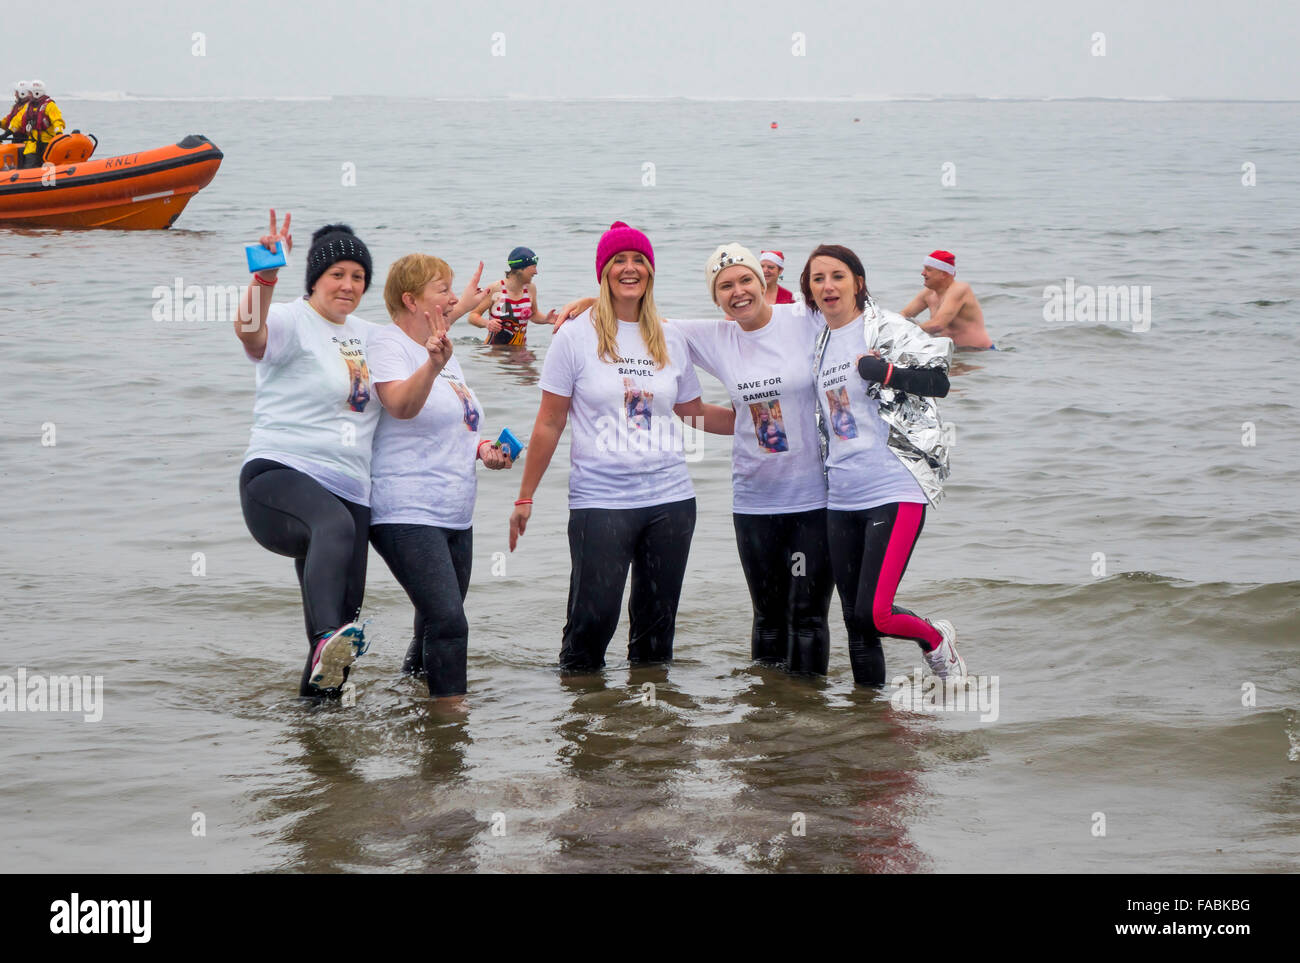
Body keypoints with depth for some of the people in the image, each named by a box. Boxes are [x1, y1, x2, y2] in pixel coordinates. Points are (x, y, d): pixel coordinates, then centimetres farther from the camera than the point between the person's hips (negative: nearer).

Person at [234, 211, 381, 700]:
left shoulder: (368, 335, 21)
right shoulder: (291, 321, -1)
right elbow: (250, 328, -26)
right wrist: (265, 278, -44)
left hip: (350, 489, 8)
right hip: (278, 475, -8)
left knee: (345, 605, 6)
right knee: (334, 527, -40)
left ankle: (318, 694, 25)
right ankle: (328, 640, -59)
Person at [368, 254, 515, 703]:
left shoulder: (442, 350, 18)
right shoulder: (387, 343, -10)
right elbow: (401, 405, -30)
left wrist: (482, 449, 10)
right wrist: (432, 366, -49)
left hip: (455, 515, 9)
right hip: (407, 515, -9)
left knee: (442, 623, 15)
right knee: (448, 621, -20)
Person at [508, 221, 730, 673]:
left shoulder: (671, 339, 9)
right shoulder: (576, 336, -1)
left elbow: (693, 411, 20)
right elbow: (550, 424, 1)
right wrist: (525, 498, 1)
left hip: (670, 498, 4)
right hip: (599, 499, -4)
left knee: (658, 620, 7)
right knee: (594, 615, -10)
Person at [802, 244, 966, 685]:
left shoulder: (887, 330, -5)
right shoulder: (817, 343, 16)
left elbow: (938, 381, -16)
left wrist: (882, 371, -26)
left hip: (895, 491, -7)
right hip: (841, 499, 7)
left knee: (873, 613, -15)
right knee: (855, 622, 7)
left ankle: (936, 640, 14)